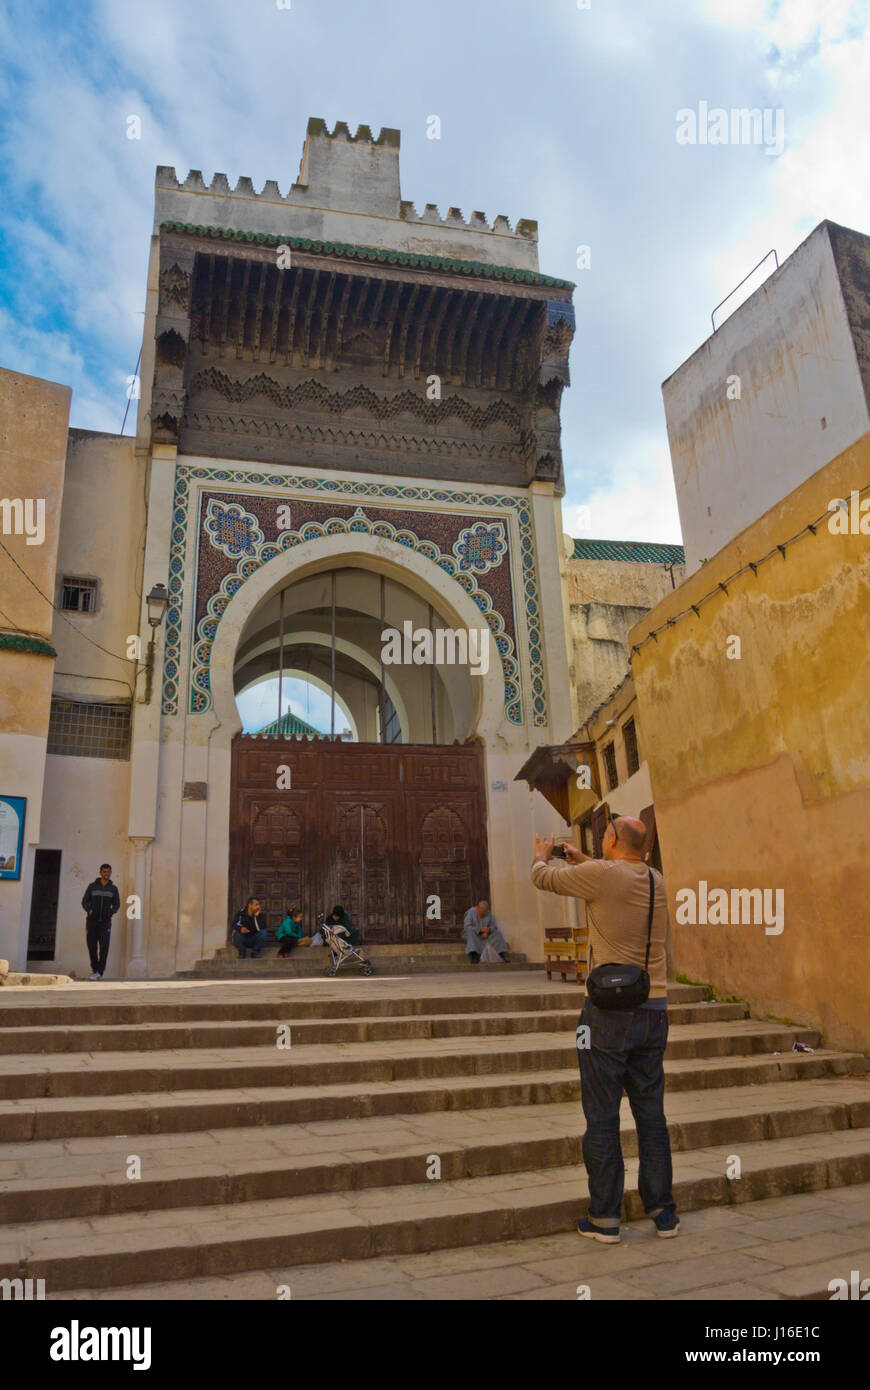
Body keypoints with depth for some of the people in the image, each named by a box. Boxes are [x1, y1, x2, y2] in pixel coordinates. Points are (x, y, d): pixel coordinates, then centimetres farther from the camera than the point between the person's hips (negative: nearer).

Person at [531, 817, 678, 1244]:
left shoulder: (602, 874, -12)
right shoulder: (657, 881, 6)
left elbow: (543, 879, 2)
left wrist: (541, 855, 24)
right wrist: (582, 860, 37)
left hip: (609, 1009, -6)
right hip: (654, 1009, 6)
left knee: (602, 1117, 4)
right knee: (651, 1113, 14)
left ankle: (604, 1217, 12)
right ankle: (663, 1212, 22)